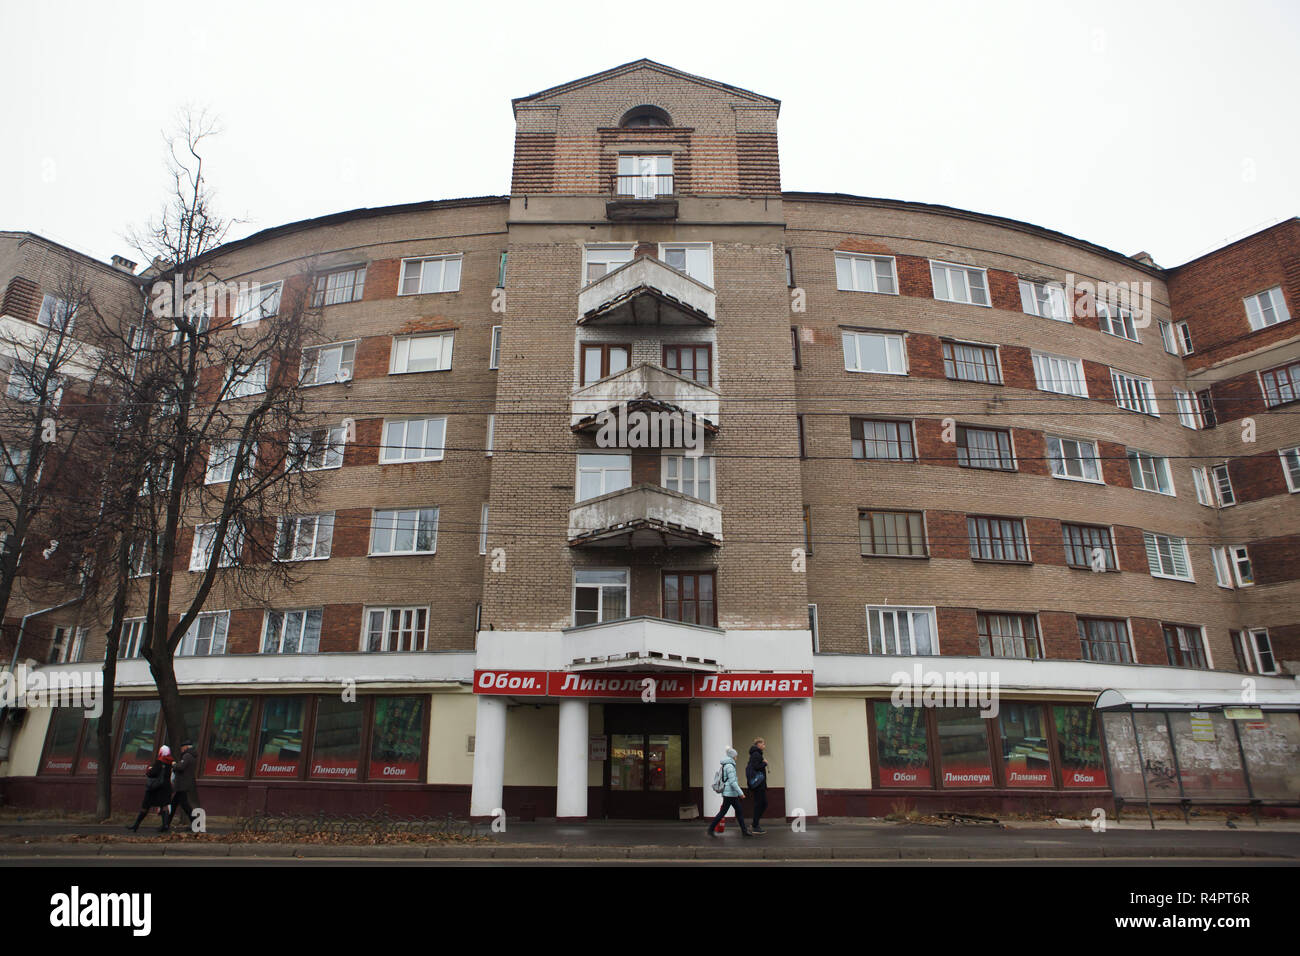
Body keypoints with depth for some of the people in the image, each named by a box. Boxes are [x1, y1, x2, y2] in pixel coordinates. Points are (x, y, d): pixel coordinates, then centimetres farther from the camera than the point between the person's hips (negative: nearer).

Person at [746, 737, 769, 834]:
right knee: (759, 804, -4)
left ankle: (755, 824, 18)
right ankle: (755, 827, 2)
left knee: (764, 804, 13)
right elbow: (756, 766, -25)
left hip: (760, 784, 10)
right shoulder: (756, 754, -13)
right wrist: (765, 763, -10)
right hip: (758, 783, -10)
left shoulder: (756, 754, 18)